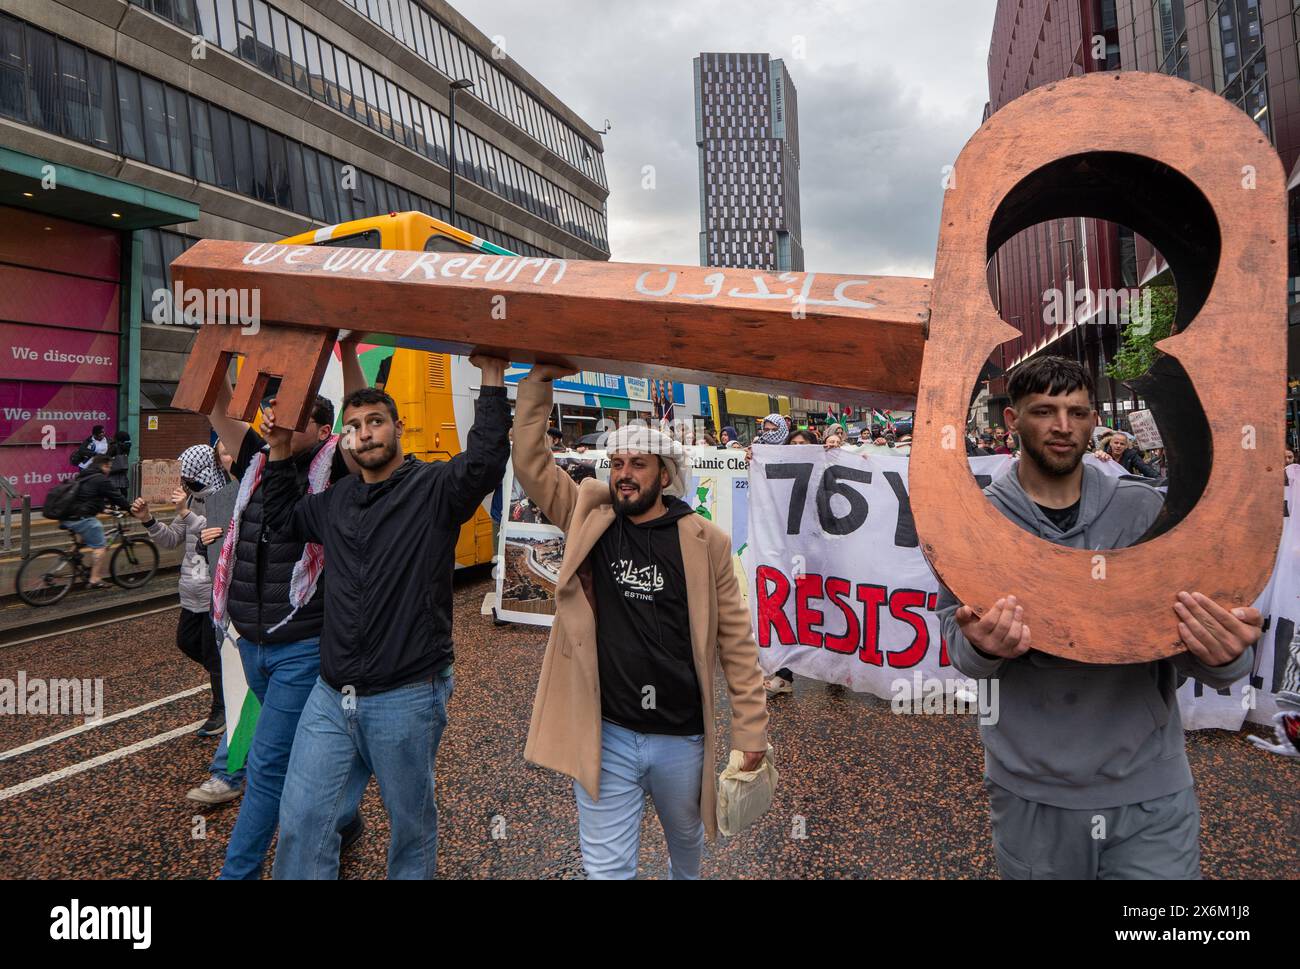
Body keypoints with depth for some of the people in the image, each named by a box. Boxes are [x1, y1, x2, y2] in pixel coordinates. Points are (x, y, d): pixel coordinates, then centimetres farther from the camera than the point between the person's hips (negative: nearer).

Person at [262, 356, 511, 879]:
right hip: (331, 698, 6)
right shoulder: (337, 498, 11)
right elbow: (284, 521, 28)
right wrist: (280, 452, 17)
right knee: (301, 825, 12)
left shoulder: (434, 487, -9)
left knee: (412, 826, 15)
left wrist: (492, 377, -31)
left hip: (406, 699, -5)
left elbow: (486, 462, -28)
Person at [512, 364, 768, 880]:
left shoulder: (704, 541, -9)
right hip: (604, 735, 0)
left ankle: (685, 877, 62)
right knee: (606, 867, 8)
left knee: (686, 837, 28)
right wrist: (539, 381, -15)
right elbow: (530, 463, -10)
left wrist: (750, 732, -5)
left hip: (681, 738, 1)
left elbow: (736, 643, -6)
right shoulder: (588, 519, -4)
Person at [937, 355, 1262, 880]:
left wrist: (1223, 654, -25)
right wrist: (982, 644, -29)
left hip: (1152, 788, 1)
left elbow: (1192, 648, -1)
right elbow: (957, 642, -6)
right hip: (1029, 791, 0)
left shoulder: (1145, 509, -3)